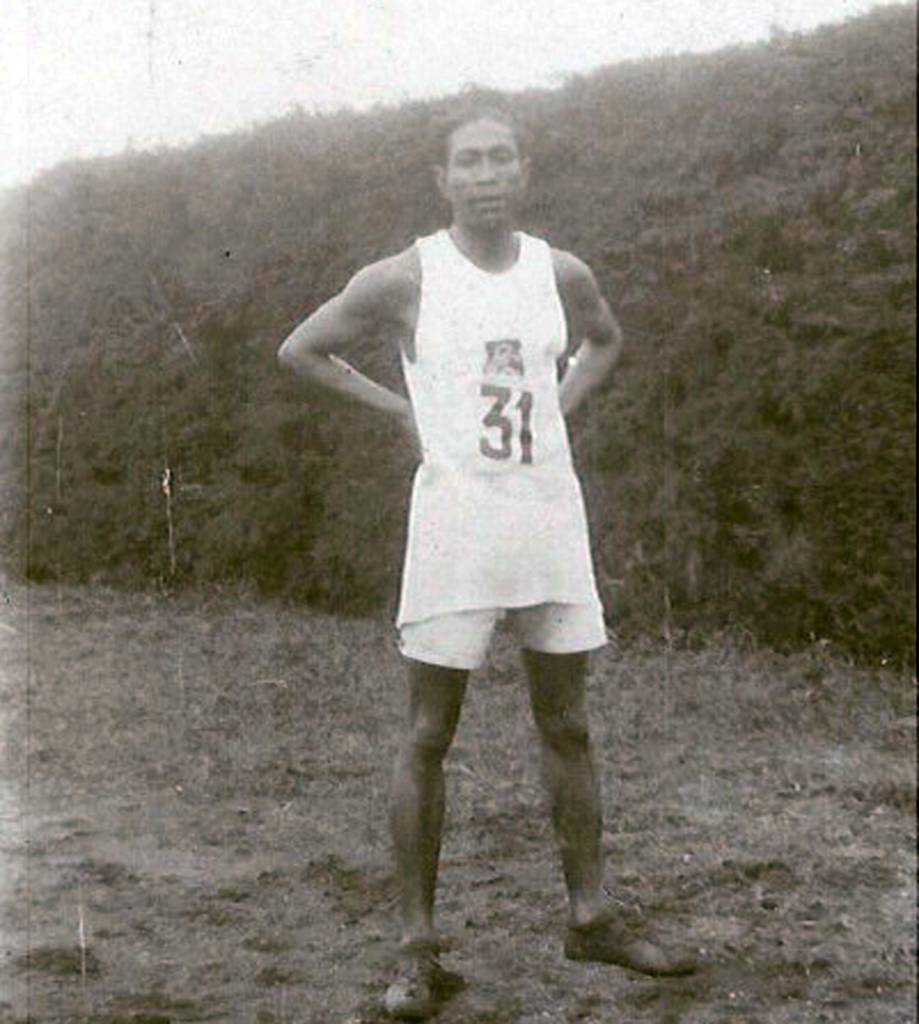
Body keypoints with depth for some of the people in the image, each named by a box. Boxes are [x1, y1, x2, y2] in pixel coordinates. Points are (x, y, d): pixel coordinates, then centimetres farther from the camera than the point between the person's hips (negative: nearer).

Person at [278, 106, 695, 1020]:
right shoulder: (404, 280, -5)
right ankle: (417, 946, 9)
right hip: (453, 513, -4)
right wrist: (397, 407, -1)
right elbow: (300, 350, 7)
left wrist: (560, 406, 10)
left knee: (567, 727, 11)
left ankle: (590, 918, 24)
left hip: (551, 513, 4)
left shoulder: (560, 274, 6)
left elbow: (605, 340, 27)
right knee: (428, 737, 0)